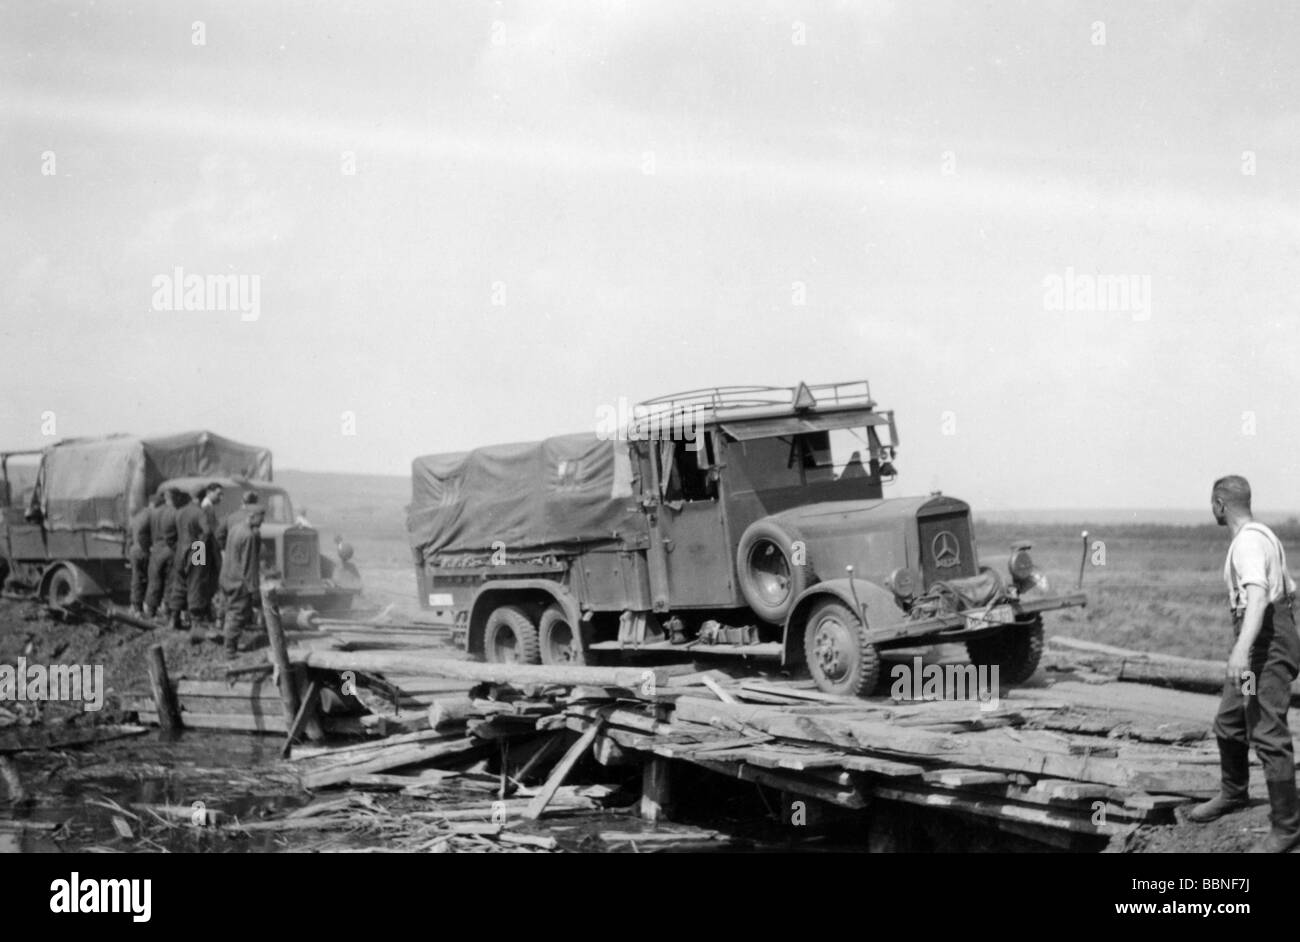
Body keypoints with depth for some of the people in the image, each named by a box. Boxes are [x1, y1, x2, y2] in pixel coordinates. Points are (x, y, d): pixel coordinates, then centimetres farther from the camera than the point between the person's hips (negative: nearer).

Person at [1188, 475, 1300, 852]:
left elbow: (1257, 594, -34)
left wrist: (1242, 648, -47)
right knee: (1228, 723, 21)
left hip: (1267, 646, -11)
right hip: (1262, 644, 11)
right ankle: (1233, 793, 41)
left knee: (1267, 733, -11)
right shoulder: (1263, 536, 16)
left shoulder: (1248, 542, -18)